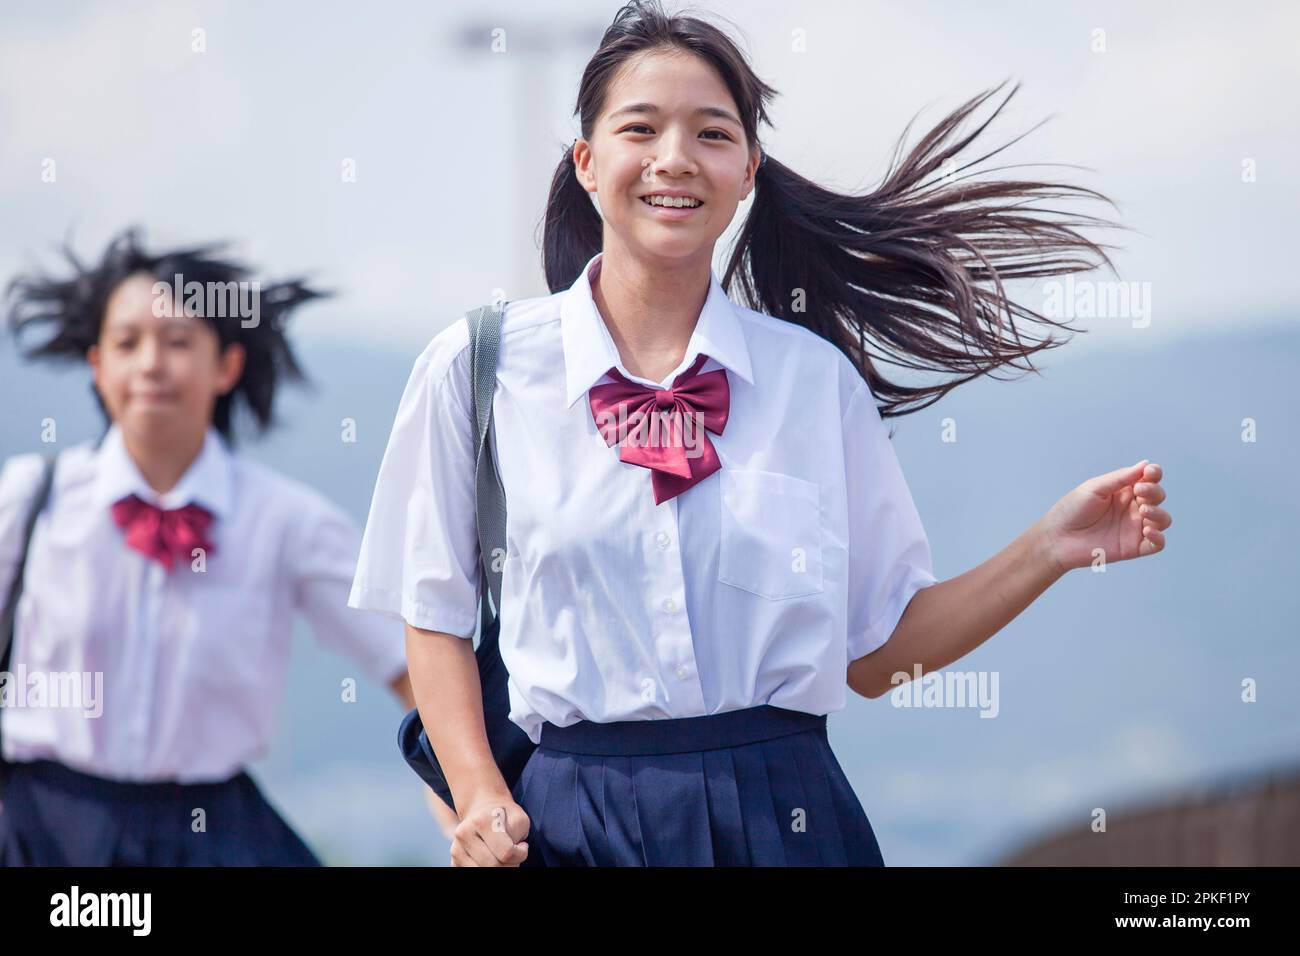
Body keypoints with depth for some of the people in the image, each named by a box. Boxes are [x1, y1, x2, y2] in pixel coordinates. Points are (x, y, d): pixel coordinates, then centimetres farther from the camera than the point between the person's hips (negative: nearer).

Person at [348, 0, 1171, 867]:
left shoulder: (817, 377, 5)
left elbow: (876, 648, 8)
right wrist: (482, 801, -6)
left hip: (786, 818, 1)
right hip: (573, 820, -1)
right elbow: (438, 615, 7)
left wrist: (1050, 551, -1)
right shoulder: (478, 368, 1)